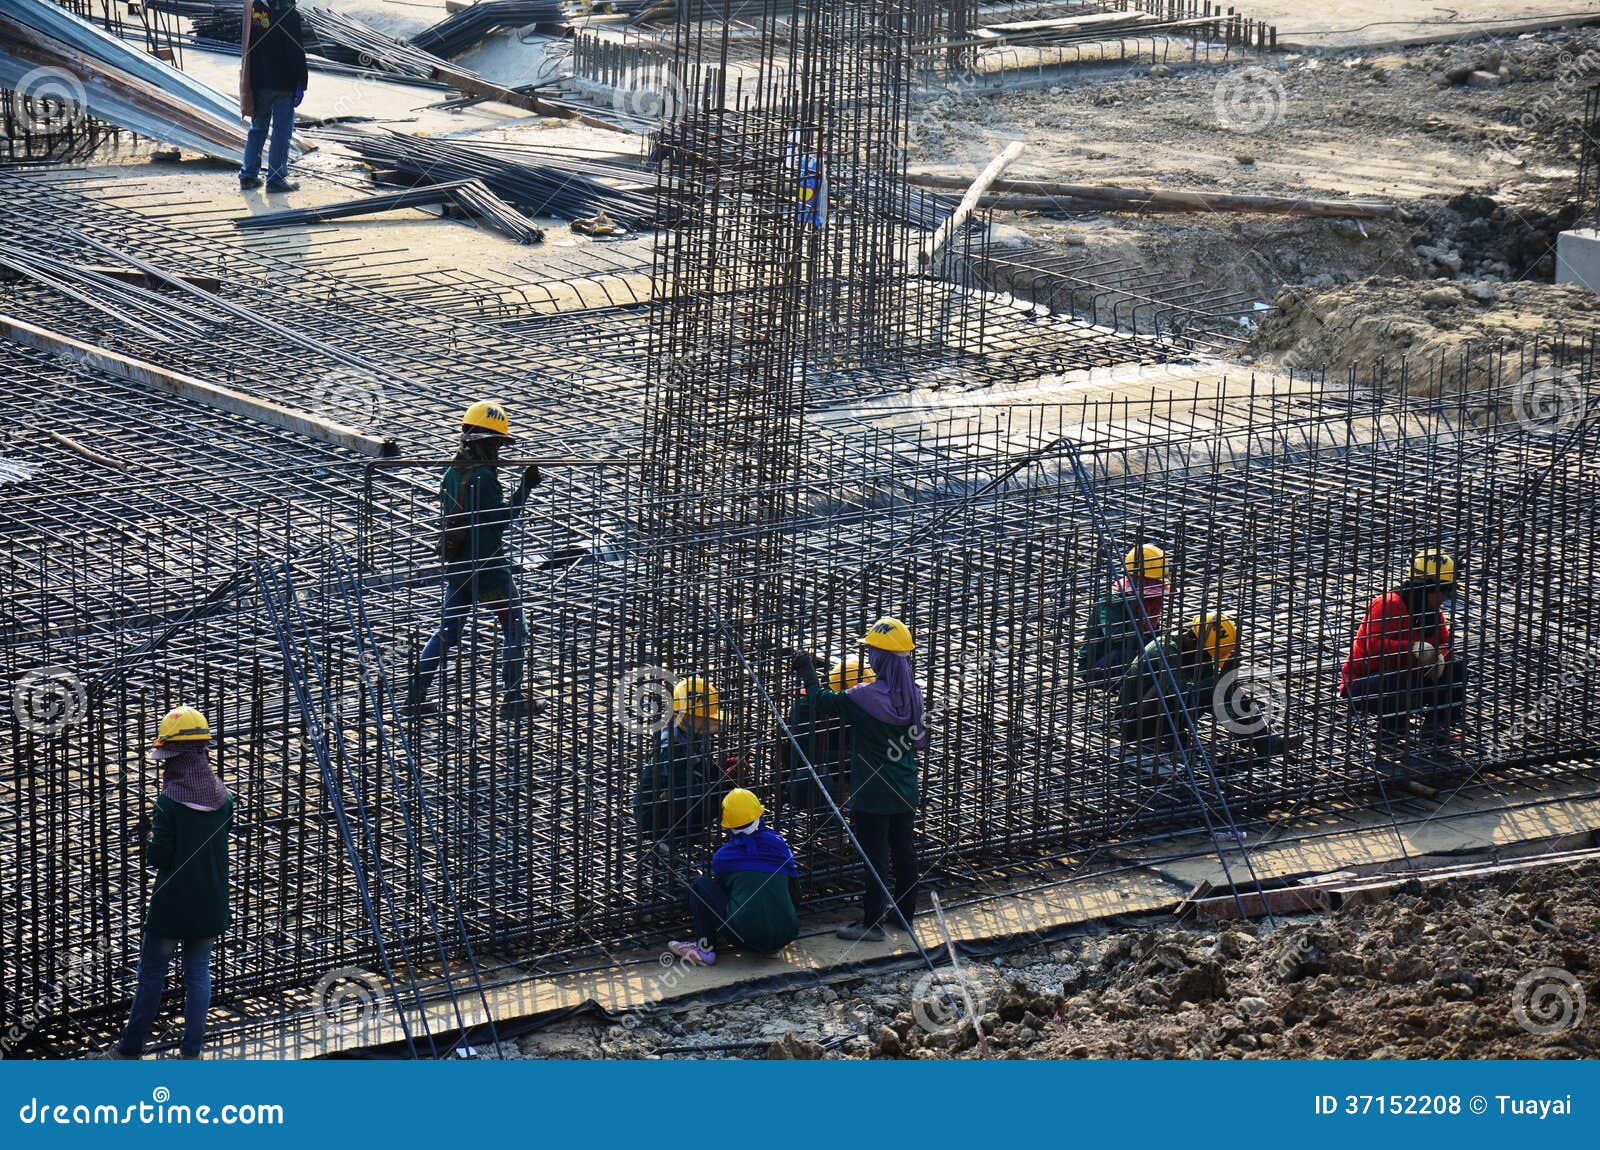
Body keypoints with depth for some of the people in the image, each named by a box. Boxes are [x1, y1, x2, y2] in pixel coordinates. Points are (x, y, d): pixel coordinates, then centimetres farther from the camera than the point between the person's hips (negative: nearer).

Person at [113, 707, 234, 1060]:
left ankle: (131, 1048, 17)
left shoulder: (169, 802, -18)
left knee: (152, 973, 8)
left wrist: (151, 836, 3)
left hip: (171, 903, -5)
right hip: (210, 904, 5)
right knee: (199, 973, 12)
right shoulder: (223, 799, -1)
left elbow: (157, 856, -17)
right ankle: (191, 1051, 12)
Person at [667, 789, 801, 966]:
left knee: (701, 885, 15)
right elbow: (795, 893, 18)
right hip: (786, 936, 3)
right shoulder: (778, 843, 9)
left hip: (744, 936, -3)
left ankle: (704, 948, 7)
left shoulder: (723, 855, 5)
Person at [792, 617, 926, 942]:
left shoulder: (867, 697, -19)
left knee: (875, 855, -2)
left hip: (873, 794, -7)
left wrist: (807, 672, 6)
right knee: (904, 850, 15)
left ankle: (872, 923, 2)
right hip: (904, 792, 7)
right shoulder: (912, 694, 1)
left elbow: (822, 702, -9)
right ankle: (904, 912, 26)